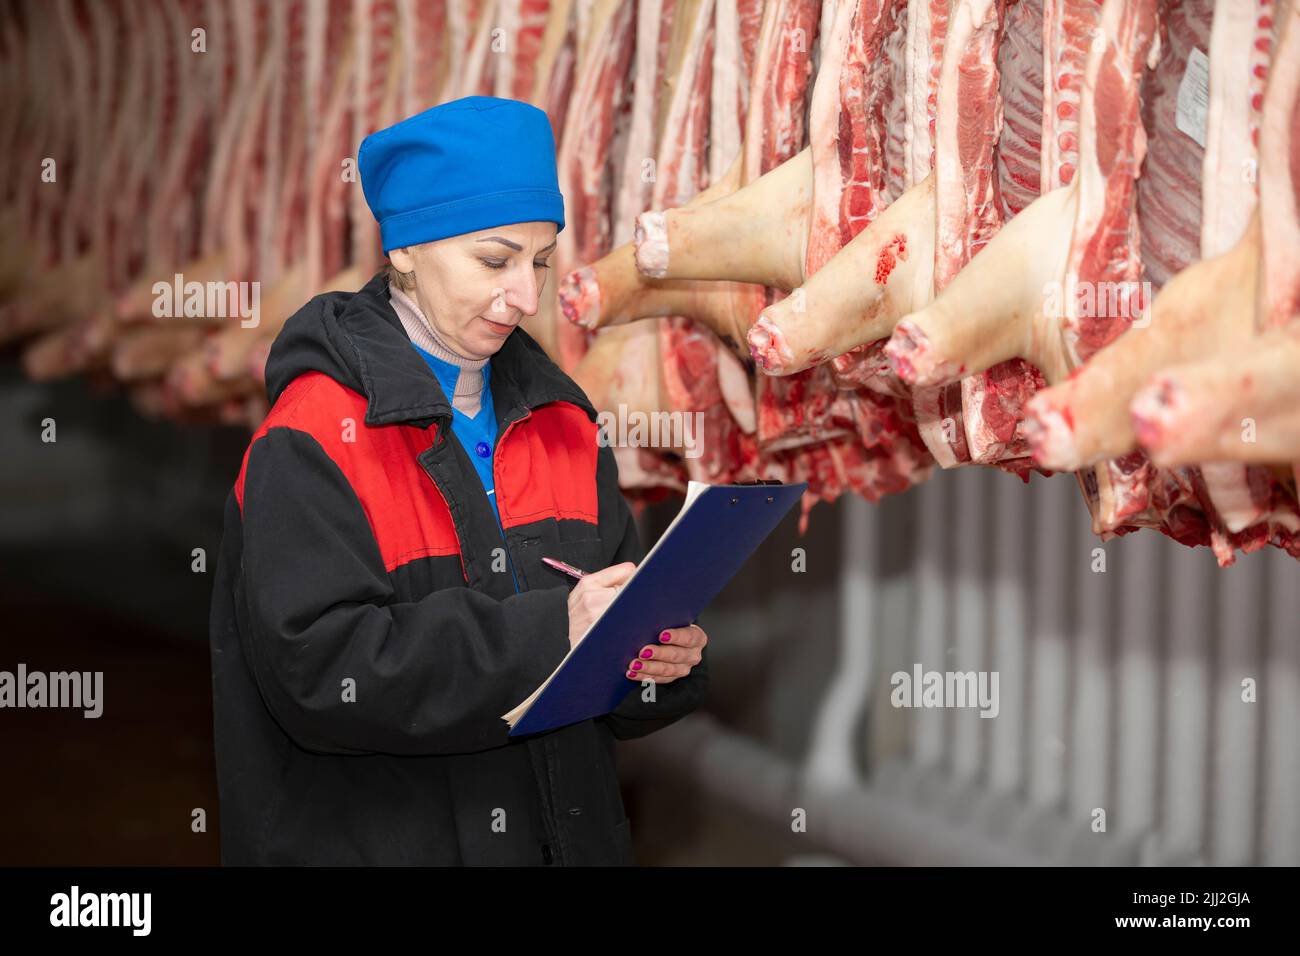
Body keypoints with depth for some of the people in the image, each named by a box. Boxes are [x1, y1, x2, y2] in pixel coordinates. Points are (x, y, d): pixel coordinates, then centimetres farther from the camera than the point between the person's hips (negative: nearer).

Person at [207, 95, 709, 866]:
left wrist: (661, 659, -14)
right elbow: (320, 670, -24)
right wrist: (547, 632, -28)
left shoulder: (563, 426, 6)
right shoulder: (311, 445, -14)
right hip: (376, 840, -6)